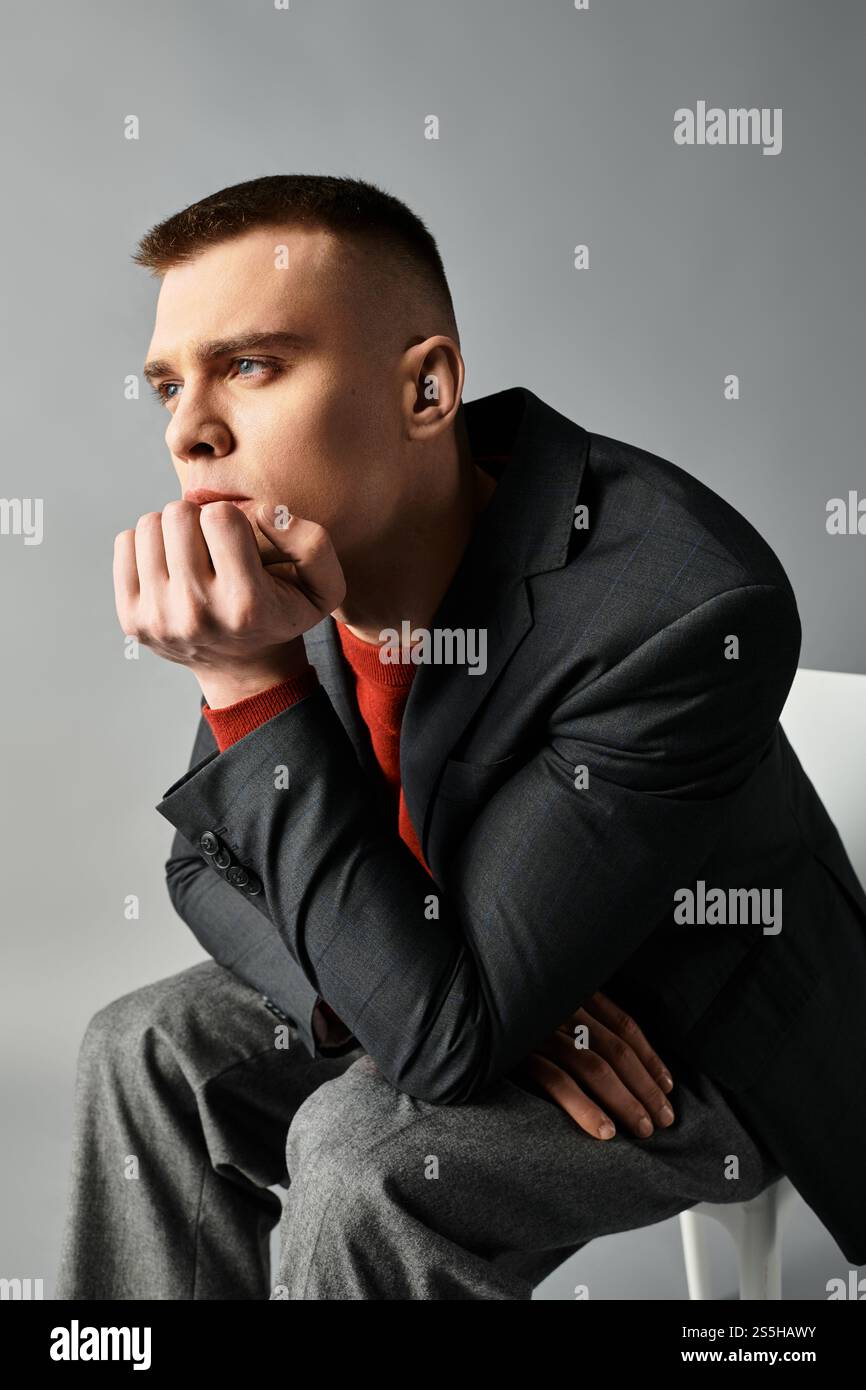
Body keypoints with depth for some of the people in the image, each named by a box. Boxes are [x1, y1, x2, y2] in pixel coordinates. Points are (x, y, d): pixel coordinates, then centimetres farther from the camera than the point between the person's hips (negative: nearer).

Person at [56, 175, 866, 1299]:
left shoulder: (695, 609, -35)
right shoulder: (300, 543, -14)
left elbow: (444, 1036, -33)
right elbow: (209, 860, -2)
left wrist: (253, 683, -38)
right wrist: (388, 974, -22)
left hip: (713, 1041, -6)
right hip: (466, 975, 6)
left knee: (368, 1153, -27)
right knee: (143, 1051, -4)